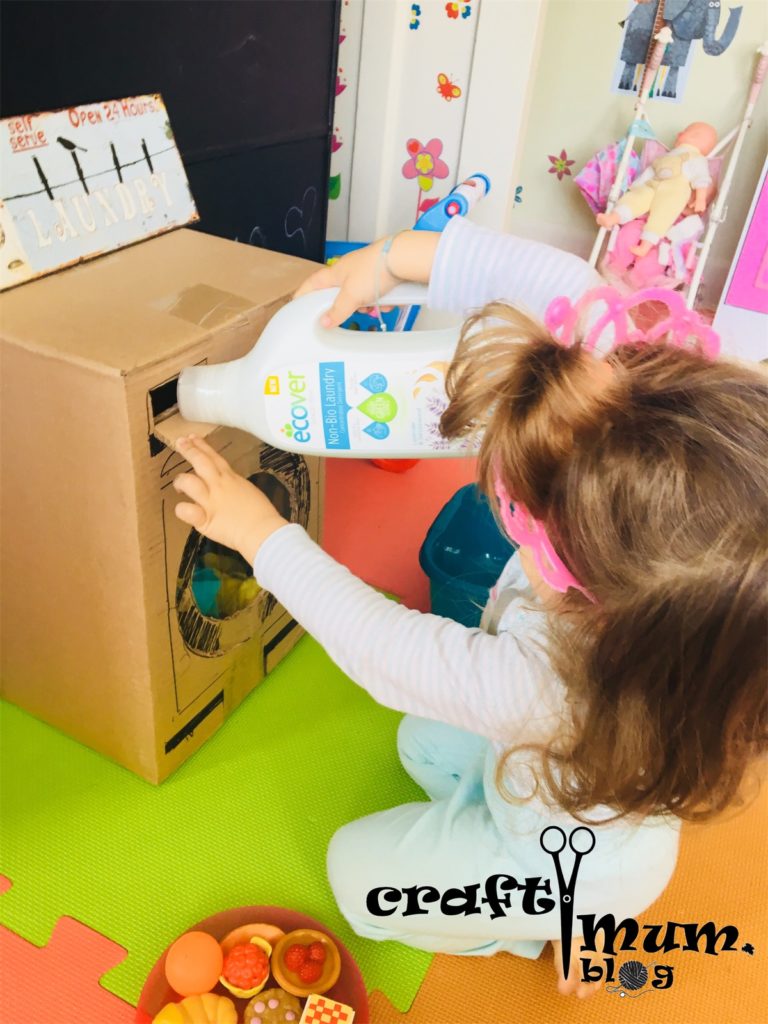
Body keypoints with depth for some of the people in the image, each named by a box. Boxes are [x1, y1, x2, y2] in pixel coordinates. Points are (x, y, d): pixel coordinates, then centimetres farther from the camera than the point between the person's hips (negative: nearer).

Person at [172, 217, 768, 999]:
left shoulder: (550, 685, -49)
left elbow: (385, 646, -32)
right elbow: (573, 289, -31)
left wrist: (261, 533, -21)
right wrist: (399, 255, -30)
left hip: (574, 865, -5)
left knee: (360, 873, 14)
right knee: (425, 744, 29)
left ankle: (562, 927, 21)